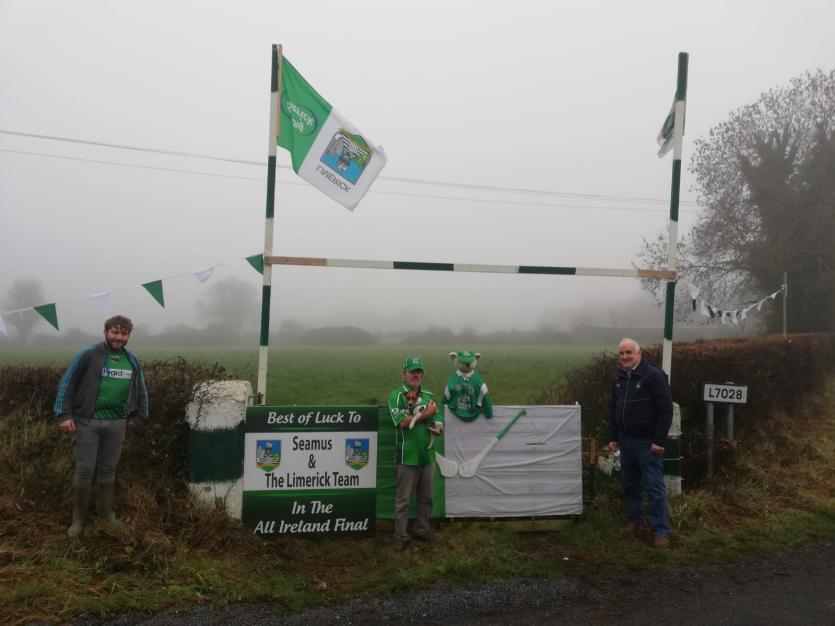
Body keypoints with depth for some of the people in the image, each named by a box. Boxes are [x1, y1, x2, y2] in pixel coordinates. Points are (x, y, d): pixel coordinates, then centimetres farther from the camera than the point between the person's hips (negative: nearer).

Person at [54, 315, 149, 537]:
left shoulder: (132, 361, 7)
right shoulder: (88, 355, -7)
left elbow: (141, 390, 19)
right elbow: (66, 384, -7)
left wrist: (138, 416, 15)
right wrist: (64, 415, -13)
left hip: (116, 424, 4)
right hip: (86, 422, -4)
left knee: (108, 470, 13)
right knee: (84, 470, 0)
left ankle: (106, 511, 29)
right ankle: (78, 517, 17)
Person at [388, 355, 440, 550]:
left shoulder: (428, 396, 11)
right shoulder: (396, 396, -5)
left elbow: (437, 425, 14)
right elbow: (402, 422, -18)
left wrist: (436, 427, -10)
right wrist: (426, 414, -11)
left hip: (428, 454, 5)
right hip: (407, 456, -5)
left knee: (426, 497, 15)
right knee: (403, 499, 3)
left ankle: (421, 530, 29)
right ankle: (400, 536, 13)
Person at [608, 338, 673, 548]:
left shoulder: (653, 375, -13)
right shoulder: (619, 378, 9)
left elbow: (666, 410, -15)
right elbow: (614, 410, 17)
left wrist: (659, 440, -17)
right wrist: (613, 437, 13)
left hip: (647, 442, -7)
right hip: (626, 440, 7)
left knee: (655, 487, -3)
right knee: (630, 484, 15)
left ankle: (661, 531, 5)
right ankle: (635, 520, 30)